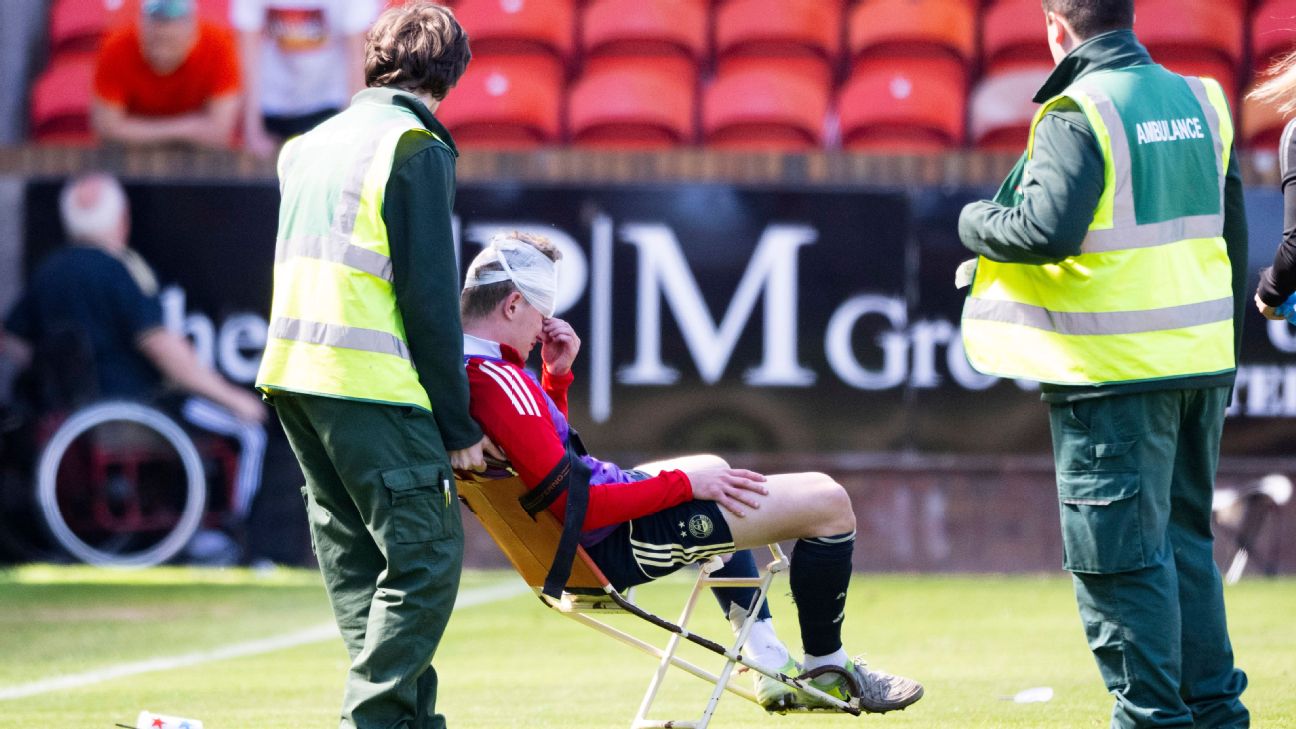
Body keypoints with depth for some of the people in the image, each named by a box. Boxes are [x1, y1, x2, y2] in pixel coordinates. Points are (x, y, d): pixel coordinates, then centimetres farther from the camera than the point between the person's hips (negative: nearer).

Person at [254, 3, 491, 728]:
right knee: (427, 556, -6)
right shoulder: (417, 148, -7)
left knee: (358, 565, 12)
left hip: (294, 370, 8)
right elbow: (430, 296, -11)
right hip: (370, 382, -8)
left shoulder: (314, 144, 18)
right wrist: (458, 423, -6)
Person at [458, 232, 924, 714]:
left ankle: (770, 662, 37)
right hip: (615, 548, -11)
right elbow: (580, 506, -30)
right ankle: (826, 670, 17)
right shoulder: (497, 381, -29)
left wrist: (557, 374, 6)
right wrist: (683, 483, -19)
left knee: (712, 471, 40)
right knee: (828, 502, -6)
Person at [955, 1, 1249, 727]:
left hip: (1116, 372, -7)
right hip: (1202, 365, 7)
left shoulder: (1079, 113, -12)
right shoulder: (1200, 103, 10)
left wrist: (977, 221, -3)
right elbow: (1233, 232, 15)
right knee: (1186, 540, 17)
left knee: (1120, 555, -1)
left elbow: (1046, 228, -23)